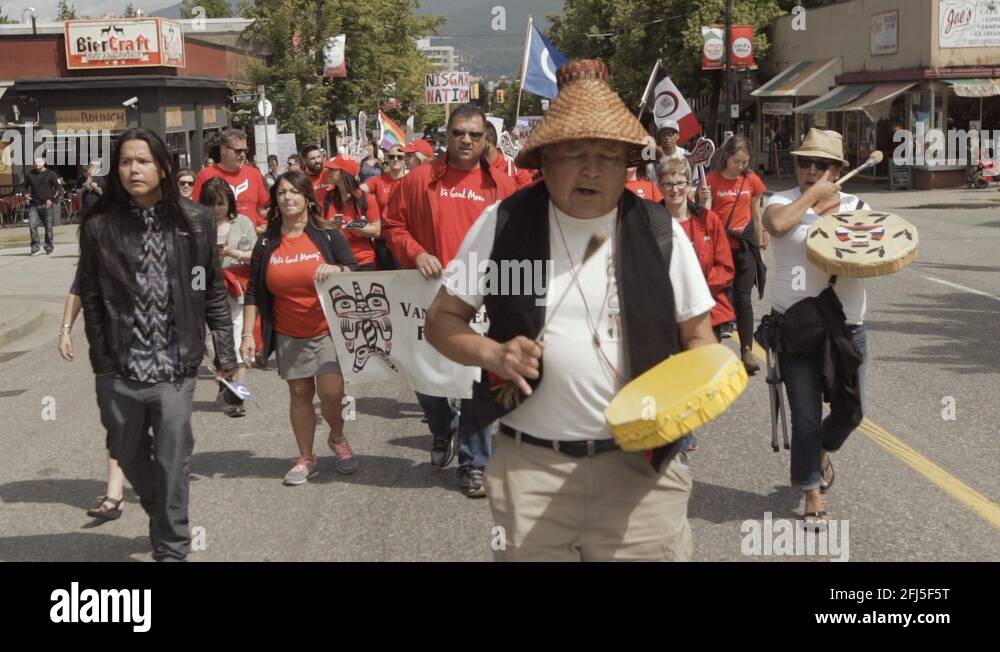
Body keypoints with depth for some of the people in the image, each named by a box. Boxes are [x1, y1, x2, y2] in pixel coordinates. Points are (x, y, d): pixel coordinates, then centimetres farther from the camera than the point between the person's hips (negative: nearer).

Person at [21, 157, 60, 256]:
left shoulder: (51, 174, 0)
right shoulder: (30, 174, 10)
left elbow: (58, 188, -4)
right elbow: (24, 185, 25)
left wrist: (51, 199, -14)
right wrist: (26, 194, 7)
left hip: (46, 205, -3)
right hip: (33, 204, 3)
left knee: (48, 227, 3)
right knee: (32, 225, -10)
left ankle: (49, 247, 18)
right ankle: (36, 247, -4)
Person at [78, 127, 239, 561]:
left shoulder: (194, 222, -1)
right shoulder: (99, 227, -2)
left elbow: (213, 293, 3)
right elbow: (91, 300, 2)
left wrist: (225, 353, 3)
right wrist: (102, 361, 0)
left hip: (174, 367, -2)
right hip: (119, 369, 2)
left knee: (171, 462, 0)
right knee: (127, 455, 17)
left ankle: (172, 548, 16)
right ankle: (162, 515, 44)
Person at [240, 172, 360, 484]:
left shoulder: (328, 236, -1)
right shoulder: (266, 244, 4)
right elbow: (254, 293, 5)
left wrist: (336, 269, -24)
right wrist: (248, 334, 0)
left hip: (328, 330, -2)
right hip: (289, 335, 2)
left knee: (330, 391, -13)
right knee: (300, 394, 7)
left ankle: (338, 438, 18)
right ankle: (306, 458, 21)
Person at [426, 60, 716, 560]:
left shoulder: (660, 233, 0)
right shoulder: (503, 224, -2)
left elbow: (699, 338, 7)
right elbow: (442, 320, 5)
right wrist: (492, 353, -14)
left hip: (642, 465, 0)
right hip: (529, 465, 0)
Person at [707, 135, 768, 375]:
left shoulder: (752, 180, 4)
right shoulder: (712, 180, -4)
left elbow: (756, 214, 12)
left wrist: (761, 244, 14)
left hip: (744, 246, 2)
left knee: (743, 299, 3)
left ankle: (747, 351, 7)